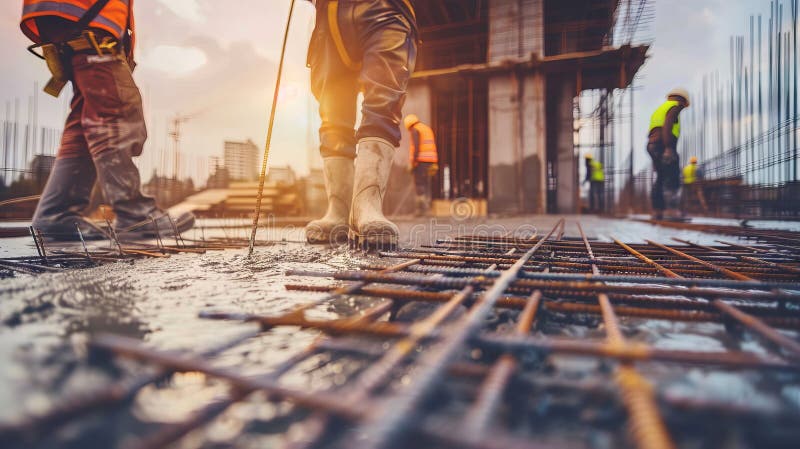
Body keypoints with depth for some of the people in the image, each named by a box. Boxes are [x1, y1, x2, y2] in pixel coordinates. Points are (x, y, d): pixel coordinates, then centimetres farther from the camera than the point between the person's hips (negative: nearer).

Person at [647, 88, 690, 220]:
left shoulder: (659, 109, 31)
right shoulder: (674, 106, 4)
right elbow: (666, 127, -15)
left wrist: (655, 160, 26)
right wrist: (668, 148, -24)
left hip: (652, 145, 9)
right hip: (663, 145, -9)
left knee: (661, 179, 8)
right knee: (672, 179, -15)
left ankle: (657, 212, 3)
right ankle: (671, 211, -26)